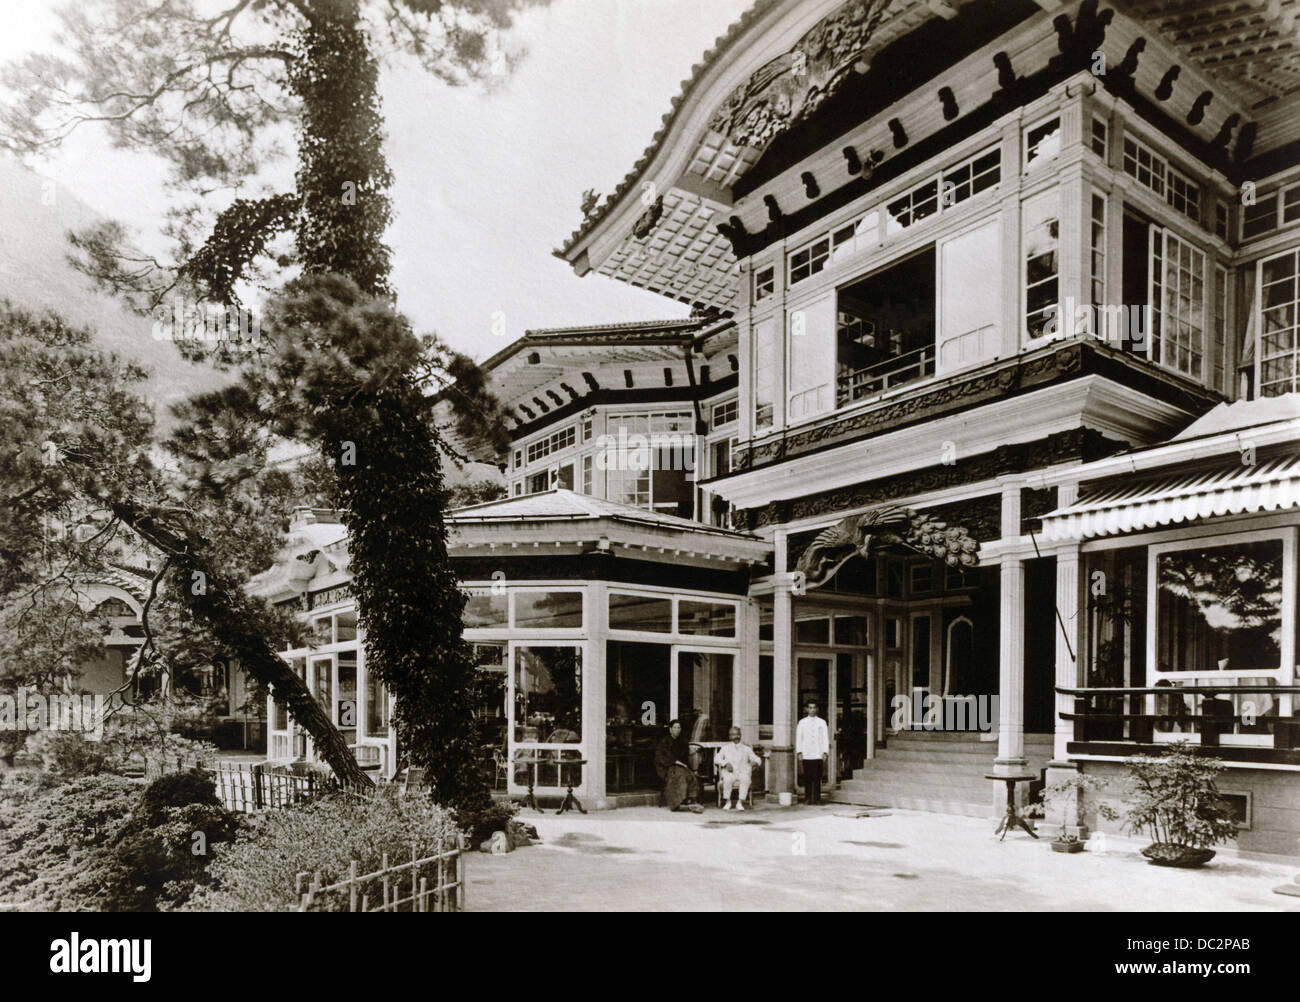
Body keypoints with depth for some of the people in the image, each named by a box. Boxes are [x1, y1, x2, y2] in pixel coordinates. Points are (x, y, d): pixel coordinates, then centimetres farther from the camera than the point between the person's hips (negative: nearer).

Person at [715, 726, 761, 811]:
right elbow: (716, 759, 9)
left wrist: (754, 762, -11)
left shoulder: (746, 749, 19)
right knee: (728, 779, -35)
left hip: (742, 773, 0)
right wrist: (726, 763, -10)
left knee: (746, 779, -34)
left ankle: (740, 803, -30)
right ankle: (727, 802, -18)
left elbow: (758, 759, 14)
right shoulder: (725, 748, 19)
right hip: (729, 773, 0)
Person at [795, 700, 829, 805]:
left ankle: (817, 798, 2)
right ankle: (807, 798, 6)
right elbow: (798, 738, 9)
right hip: (806, 755, 0)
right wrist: (799, 752, 1)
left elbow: (825, 738, 8)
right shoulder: (802, 722, 9)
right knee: (807, 778, -1)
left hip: (818, 754, 0)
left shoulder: (822, 722, 9)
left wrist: (825, 752, 0)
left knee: (817, 778, -4)